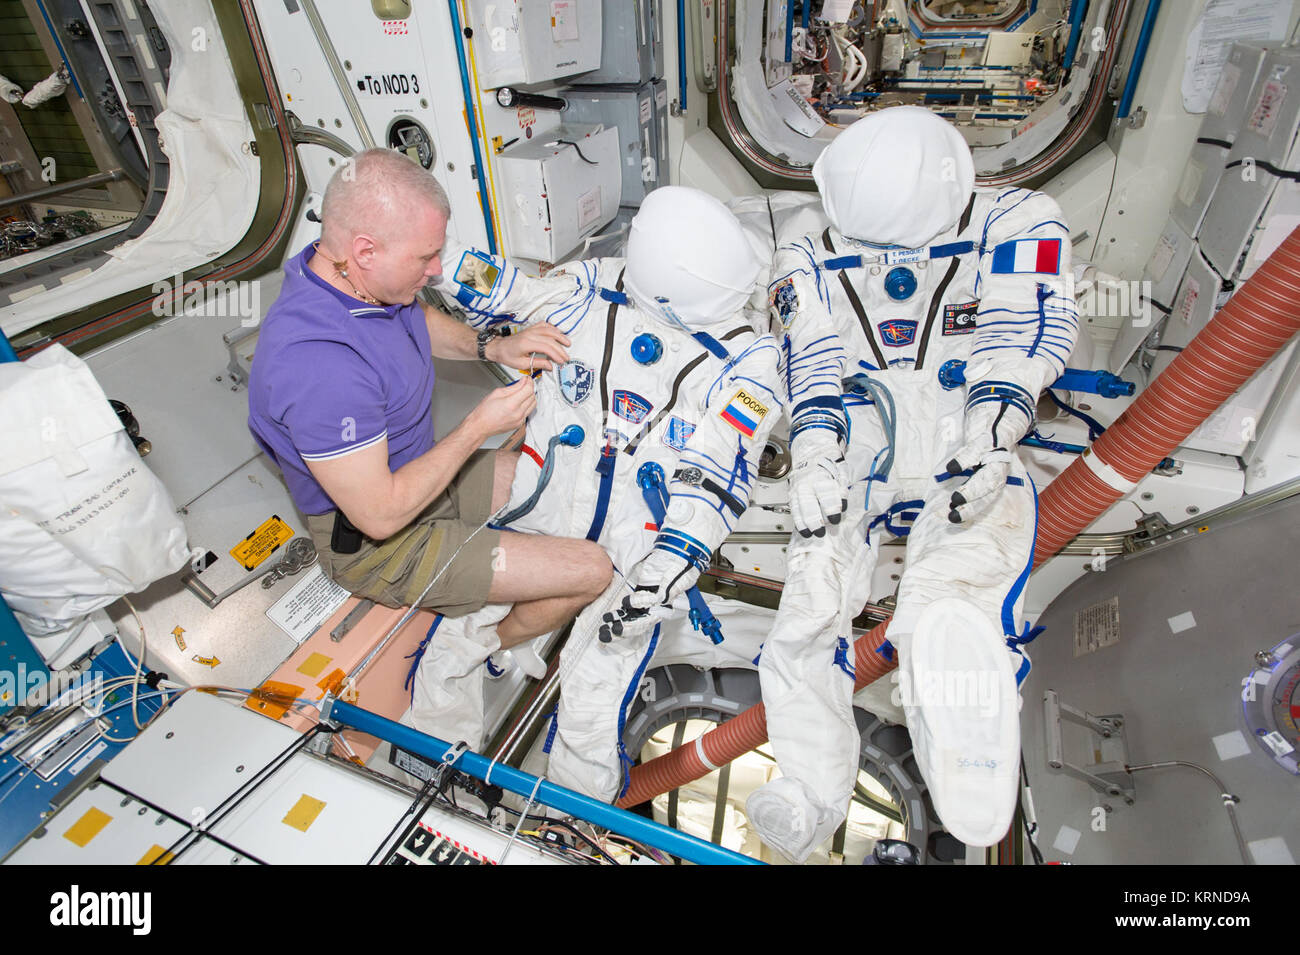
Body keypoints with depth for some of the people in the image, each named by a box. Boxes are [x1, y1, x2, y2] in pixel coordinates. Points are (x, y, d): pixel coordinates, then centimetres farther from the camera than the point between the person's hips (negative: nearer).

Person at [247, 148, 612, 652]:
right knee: (590, 571, -11)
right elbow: (381, 515, -31)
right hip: (379, 547, -9)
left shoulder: (357, 277, -8)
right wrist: (479, 426, -23)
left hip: (418, 475, 9)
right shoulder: (319, 365, -37)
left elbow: (421, 319, 16)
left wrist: (493, 346, -3)